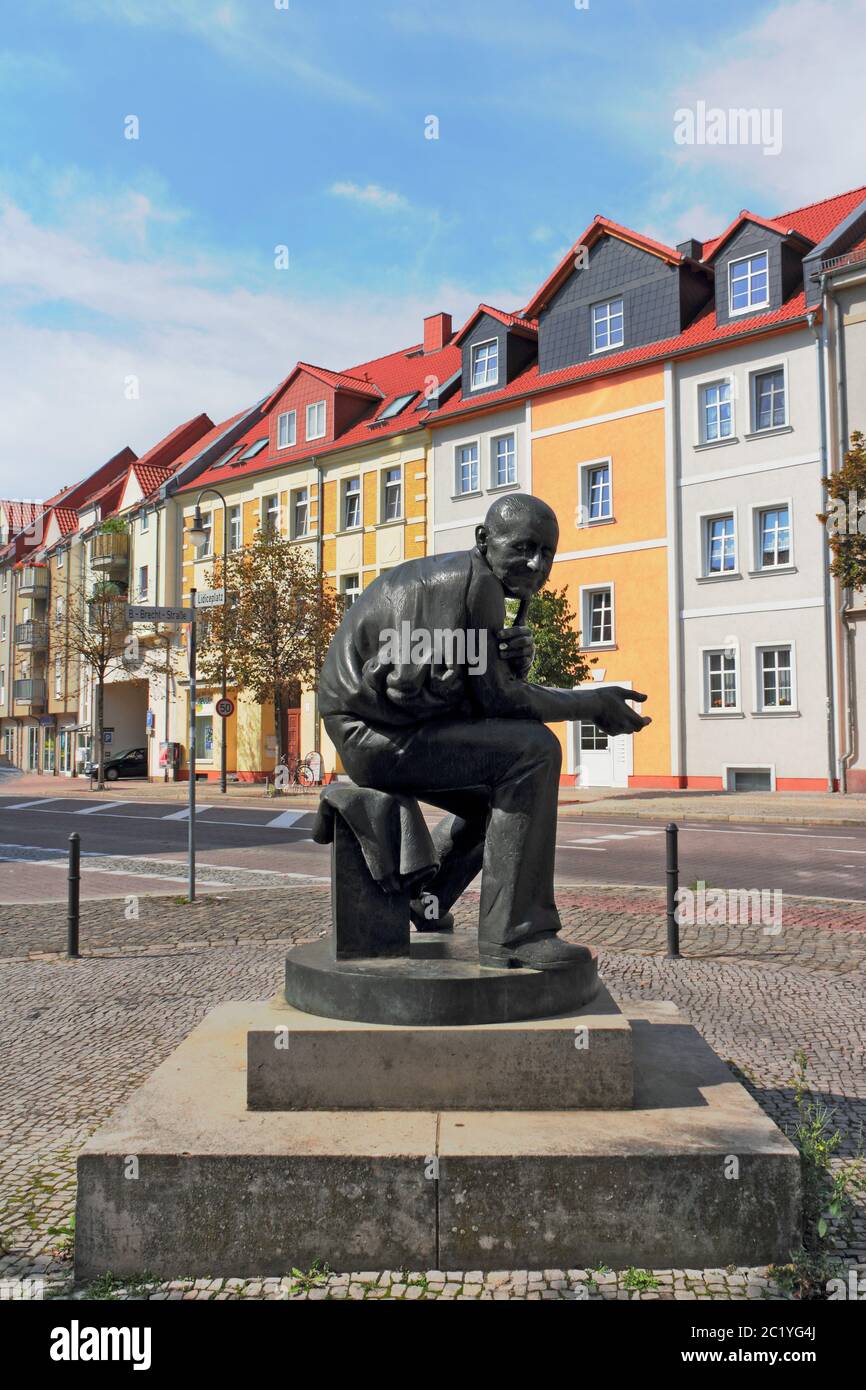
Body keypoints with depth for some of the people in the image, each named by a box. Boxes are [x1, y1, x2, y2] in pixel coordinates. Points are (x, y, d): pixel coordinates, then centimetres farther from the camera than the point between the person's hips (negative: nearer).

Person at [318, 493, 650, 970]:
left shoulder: (450, 577, 14)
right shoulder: (476, 581, -16)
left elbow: (485, 693, 10)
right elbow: (496, 698, -18)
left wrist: (515, 661, -11)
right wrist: (595, 704, -9)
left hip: (371, 730, 10)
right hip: (378, 735, -10)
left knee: (497, 794, 26)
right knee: (532, 751, -20)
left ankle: (420, 903, 37)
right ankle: (513, 933, -18)